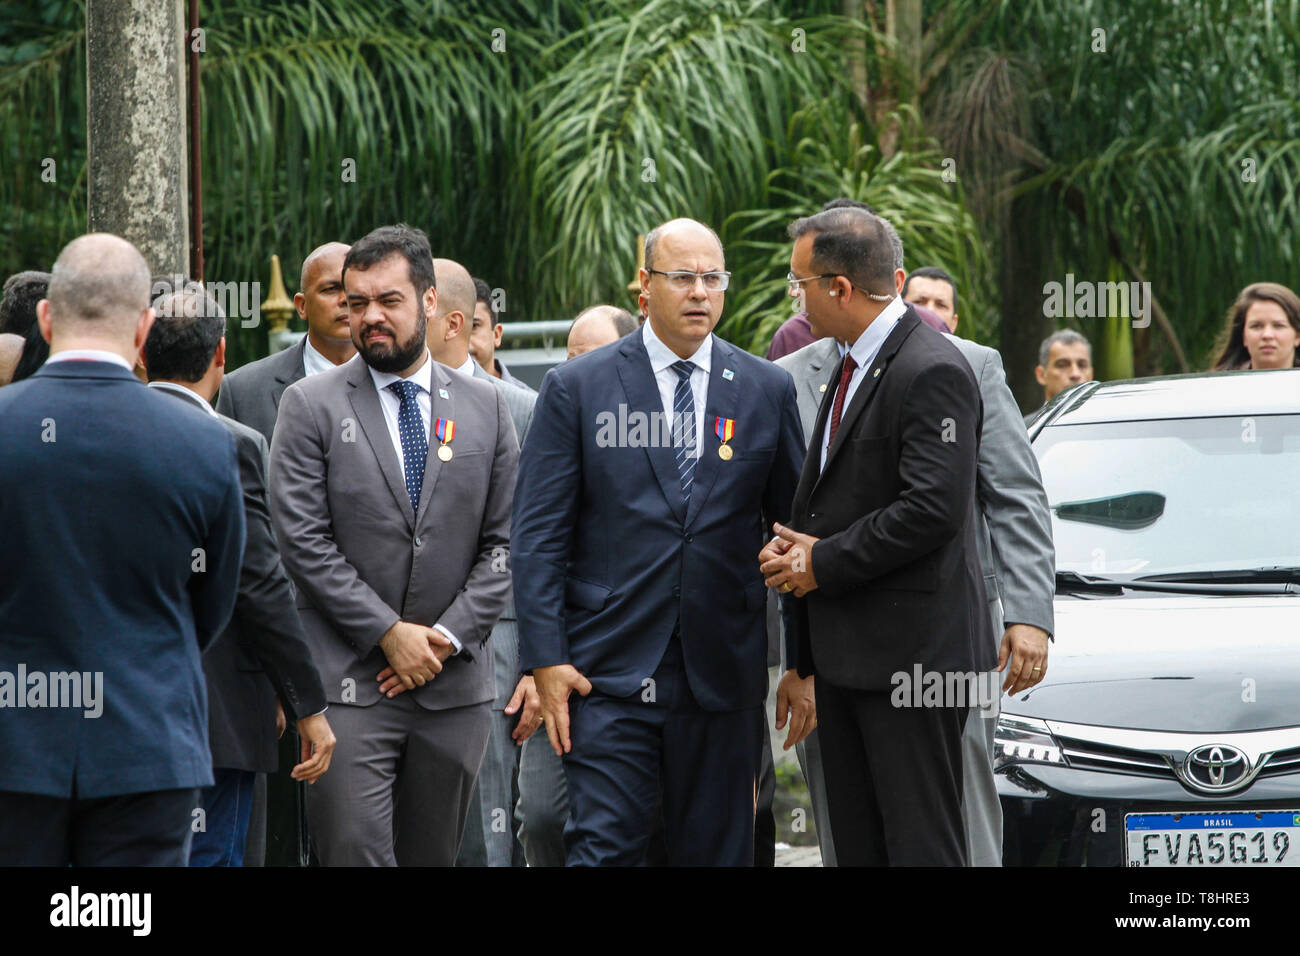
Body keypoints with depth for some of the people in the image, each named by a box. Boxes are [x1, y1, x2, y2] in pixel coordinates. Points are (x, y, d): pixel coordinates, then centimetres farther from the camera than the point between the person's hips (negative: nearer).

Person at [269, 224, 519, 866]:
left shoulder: (485, 409, 10)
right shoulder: (310, 405, 1)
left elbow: (503, 543, 7)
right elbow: (304, 542, -6)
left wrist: (448, 638, -6)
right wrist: (390, 633, -11)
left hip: (454, 686, 3)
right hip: (349, 685, -3)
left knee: (434, 857, 8)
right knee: (355, 856, -12)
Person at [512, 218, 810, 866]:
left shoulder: (767, 391, 8)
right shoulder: (576, 388, 2)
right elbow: (537, 536, 0)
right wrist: (546, 660, -8)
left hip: (723, 678, 2)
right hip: (609, 675, -2)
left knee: (718, 853, 7)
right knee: (602, 848, -8)